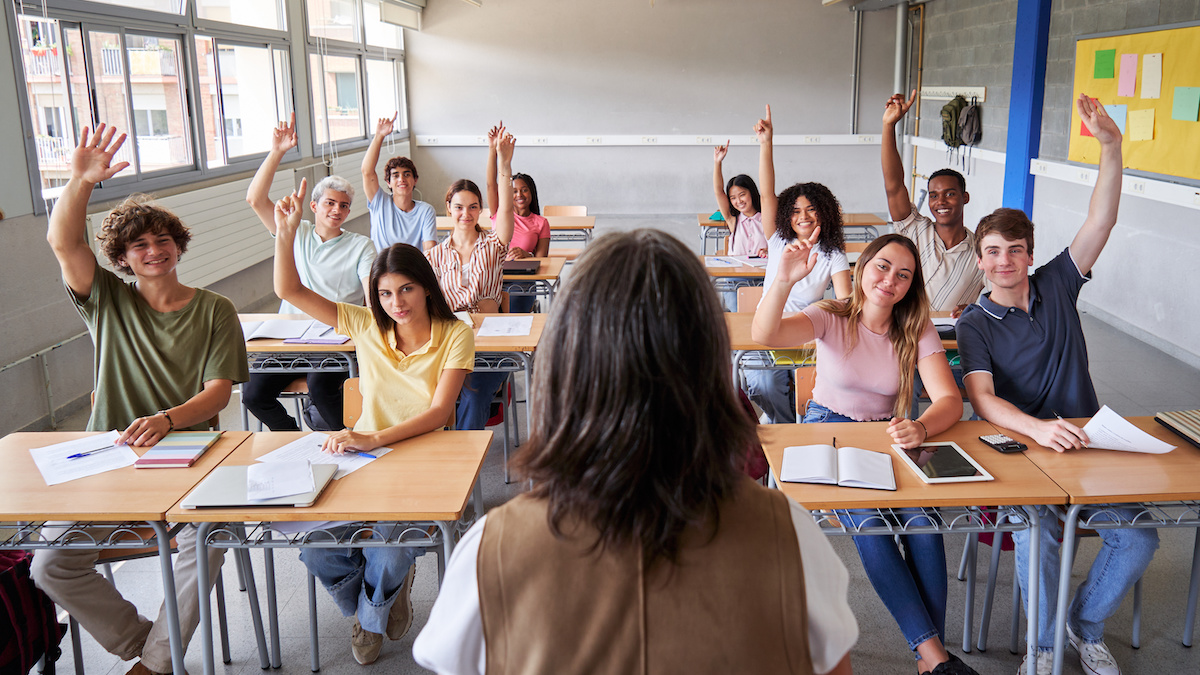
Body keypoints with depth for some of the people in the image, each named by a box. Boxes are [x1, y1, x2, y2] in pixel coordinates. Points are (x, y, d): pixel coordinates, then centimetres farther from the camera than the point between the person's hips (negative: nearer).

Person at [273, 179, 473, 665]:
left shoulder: (455, 336, -8)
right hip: (364, 455, 3)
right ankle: (380, 596, 15)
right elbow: (289, 291, 0)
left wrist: (375, 438, -31)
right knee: (315, 549, -20)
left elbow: (439, 412, -17)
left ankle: (372, 615, 14)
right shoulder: (366, 326, 1)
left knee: (389, 558, -26)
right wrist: (286, 233, -15)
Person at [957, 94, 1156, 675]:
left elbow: (1101, 222, -5)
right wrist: (1037, 427, -34)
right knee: (1036, 530, -30)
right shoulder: (974, 322, -2)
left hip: (1084, 441, 3)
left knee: (1138, 536, -17)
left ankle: (1086, 626, 11)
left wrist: (1112, 148, -17)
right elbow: (982, 397, -16)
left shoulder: (1057, 286, 7)